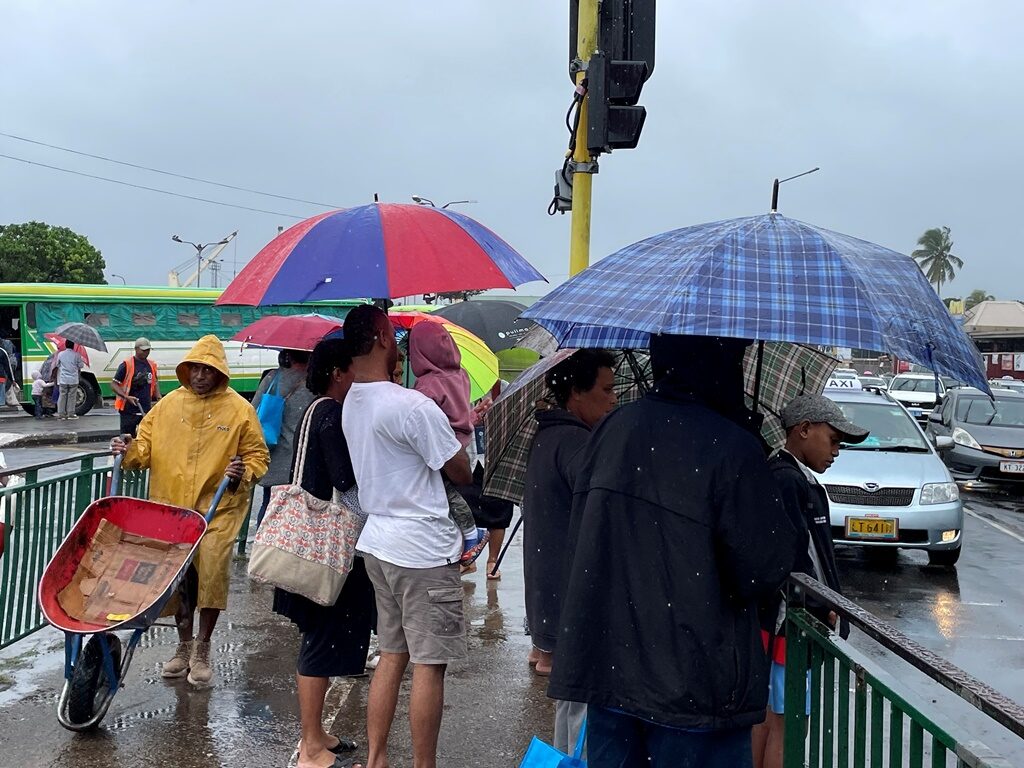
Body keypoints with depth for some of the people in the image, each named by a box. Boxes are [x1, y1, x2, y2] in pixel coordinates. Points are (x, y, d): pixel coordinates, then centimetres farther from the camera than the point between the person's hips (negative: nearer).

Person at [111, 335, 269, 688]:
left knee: (211, 572, -12)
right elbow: (146, 445, 14)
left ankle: (202, 649, 6)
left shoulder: (239, 409, -1)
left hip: (217, 509, -3)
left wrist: (243, 472, -17)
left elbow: (258, 456, 3)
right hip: (170, 507, 3)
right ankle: (184, 646, 27)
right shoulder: (168, 404, 7)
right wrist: (128, 450, -7)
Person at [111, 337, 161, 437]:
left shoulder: (152, 365, 10)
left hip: (146, 409, 5)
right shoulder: (126, 365, -8)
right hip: (129, 410, -5)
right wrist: (126, 397, -21)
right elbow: (113, 384, -8)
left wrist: (158, 397, 7)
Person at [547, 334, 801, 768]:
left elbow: (577, 542, 10)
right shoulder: (733, 448, -18)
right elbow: (762, 571, -13)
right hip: (695, 684, -5)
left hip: (607, 669, 6)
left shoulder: (614, 428, 1)